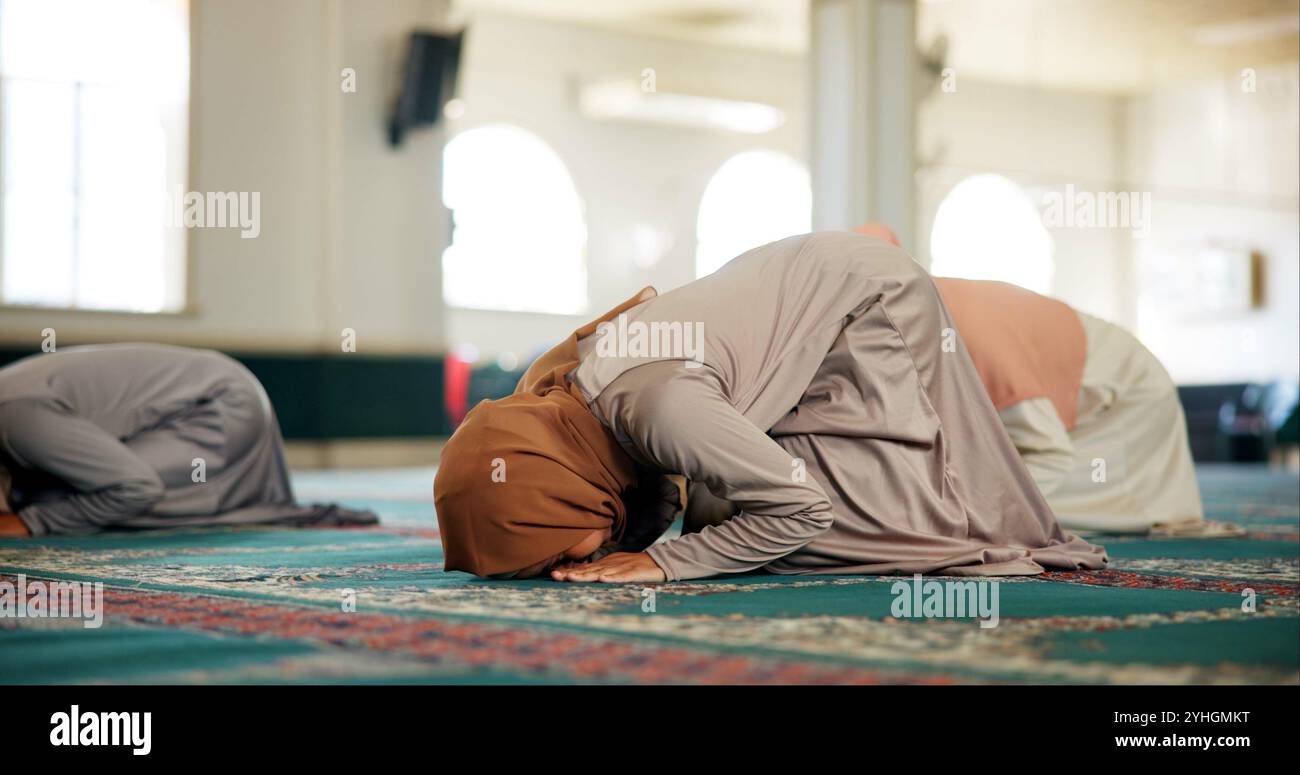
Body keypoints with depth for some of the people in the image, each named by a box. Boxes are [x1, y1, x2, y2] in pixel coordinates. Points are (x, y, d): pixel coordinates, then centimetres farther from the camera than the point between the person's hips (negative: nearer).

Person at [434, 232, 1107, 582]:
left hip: (869, 295, -8)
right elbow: (657, 498, 0)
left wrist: (664, 561, -33)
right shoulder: (541, 394, -15)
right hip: (789, 284, 8)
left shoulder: (659, 404, -42)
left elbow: (801, 507, -33)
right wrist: (615, 551, -20)